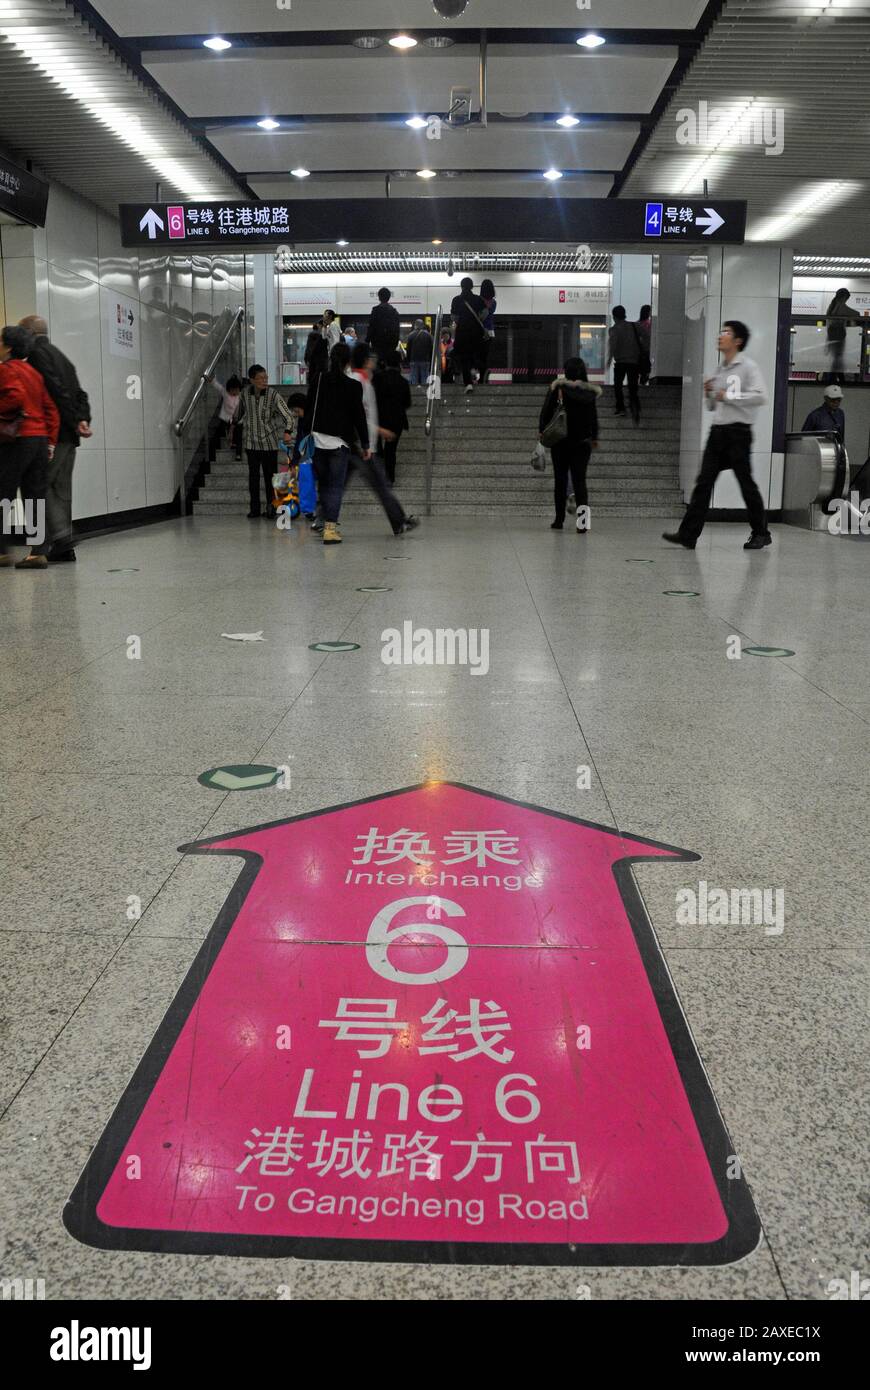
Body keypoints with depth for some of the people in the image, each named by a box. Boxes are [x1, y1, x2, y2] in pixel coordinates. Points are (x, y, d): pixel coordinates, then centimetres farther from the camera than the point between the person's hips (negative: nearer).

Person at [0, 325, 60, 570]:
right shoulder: (32, 371, 18)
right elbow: (51, 409, 16)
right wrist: (50, 441, 16)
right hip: (40, 438, 8)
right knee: (35, 497, 7)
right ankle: (39, 552, 3)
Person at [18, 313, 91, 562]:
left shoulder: (37, 353, -6)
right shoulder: (61, 356, 22)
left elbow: (56, 390, -17)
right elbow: (80, 393, 14)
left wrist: (74, 421, -15)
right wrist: (83, 420, 1)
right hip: (69, 436, 9)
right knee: (61, 488, 10)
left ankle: (60, 538, -16)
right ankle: (65, 546, 10)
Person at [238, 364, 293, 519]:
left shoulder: (273, 394, -12)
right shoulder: (245, 393, -2)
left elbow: (287, 415, -16)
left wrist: (287, 431, -31)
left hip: (269, 442, -3)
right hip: (251, 442, 3)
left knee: (270, 476, 1)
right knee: (253, 476, 5)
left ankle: (271, 508, 12)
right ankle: (254, 509, 13)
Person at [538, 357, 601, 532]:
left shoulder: (557, 387, -8)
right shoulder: (589, 391, -2)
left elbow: (546, 410, -4)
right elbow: (593, 417, 5)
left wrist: (542, 430, 8)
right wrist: (594, 437, 16)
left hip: (560, 440, -1)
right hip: (582, 441, 1)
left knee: (560, 479, 9)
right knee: (579, 479, 0)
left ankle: (559, 519, 13)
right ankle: (582, 519, -15)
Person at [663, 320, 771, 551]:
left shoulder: (747, 366, -4)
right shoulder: (719, 369, 17)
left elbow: (761, 396, -17)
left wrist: (729, 396, -15)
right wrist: (709, 394, 3)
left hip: (738, 431, -6)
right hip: (717, 430, 7)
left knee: (746, 482, 1)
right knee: (704, 482, -2)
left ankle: (761, 533, 13)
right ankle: (688, 534, -6)